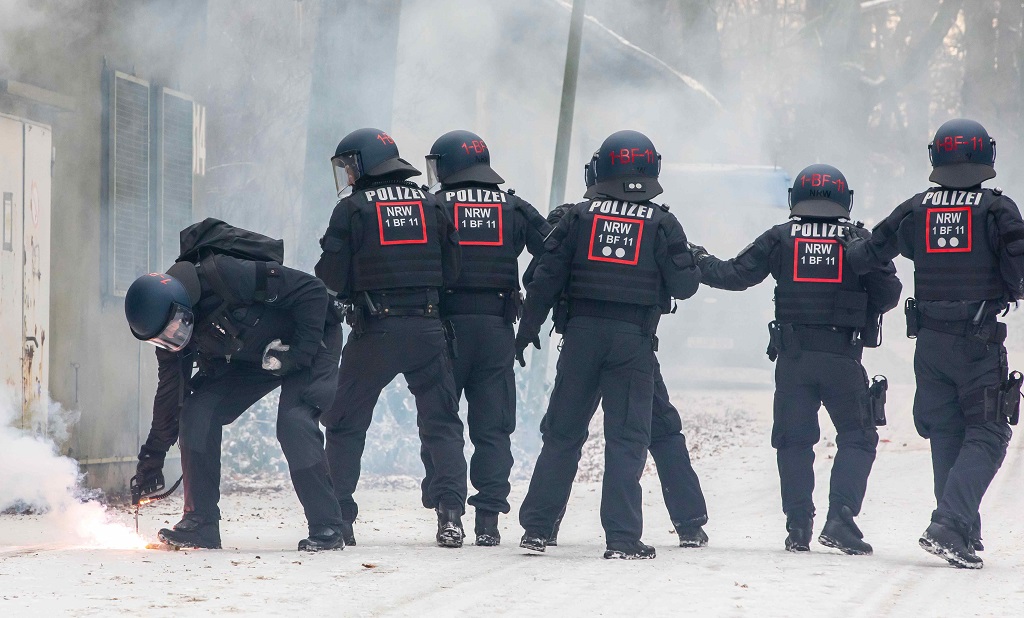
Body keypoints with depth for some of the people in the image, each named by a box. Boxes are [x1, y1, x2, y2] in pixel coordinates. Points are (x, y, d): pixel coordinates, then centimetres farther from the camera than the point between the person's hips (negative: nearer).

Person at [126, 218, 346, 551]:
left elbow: (311, 290, -30)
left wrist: (301, 353, -29)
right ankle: (201, 523, -4)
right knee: (197, 412, -10)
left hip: (310, 340, -7)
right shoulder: (169, 326, -12)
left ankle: (326, 529, -17)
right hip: (247, 359, 7)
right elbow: (170, 395, 2)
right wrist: (151, 460, 3)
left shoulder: (225, 276, -36)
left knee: (294, 423, -26)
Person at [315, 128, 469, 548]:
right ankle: (450, 515, -6)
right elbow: (451, 270, 8)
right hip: (427, 328, 3)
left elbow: (332, 278, -4)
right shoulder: (430, 204, 9)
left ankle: (338, 518, 5)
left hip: (375, 329, -3)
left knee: (345, 424, 9)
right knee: (441, 424, 7)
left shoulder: (353, 208, -1)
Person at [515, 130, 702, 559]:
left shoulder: (579, 216, 4)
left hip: (582, 331, 2)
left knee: (562, 431, 9)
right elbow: (683, 285, 1)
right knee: (626, 438, 2)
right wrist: (695, 266, 23)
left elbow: (547, 277, 2)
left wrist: (528, 329, 8)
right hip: (634, 336, -2)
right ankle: (622, 538, -3)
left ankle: (537, 527, 9)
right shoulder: (662, 224, 0)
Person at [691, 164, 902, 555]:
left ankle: (798, 525, 4)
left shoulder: (780, 239, 4)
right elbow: (888, 295, 1)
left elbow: (735, 275, 6)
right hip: (843, 358, -1)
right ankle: (840, 517, -9)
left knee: (794, 440, 10)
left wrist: (701, 263, 23)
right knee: (857, 438, 7)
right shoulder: (859, 240, 2)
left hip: (793, 357, 1)